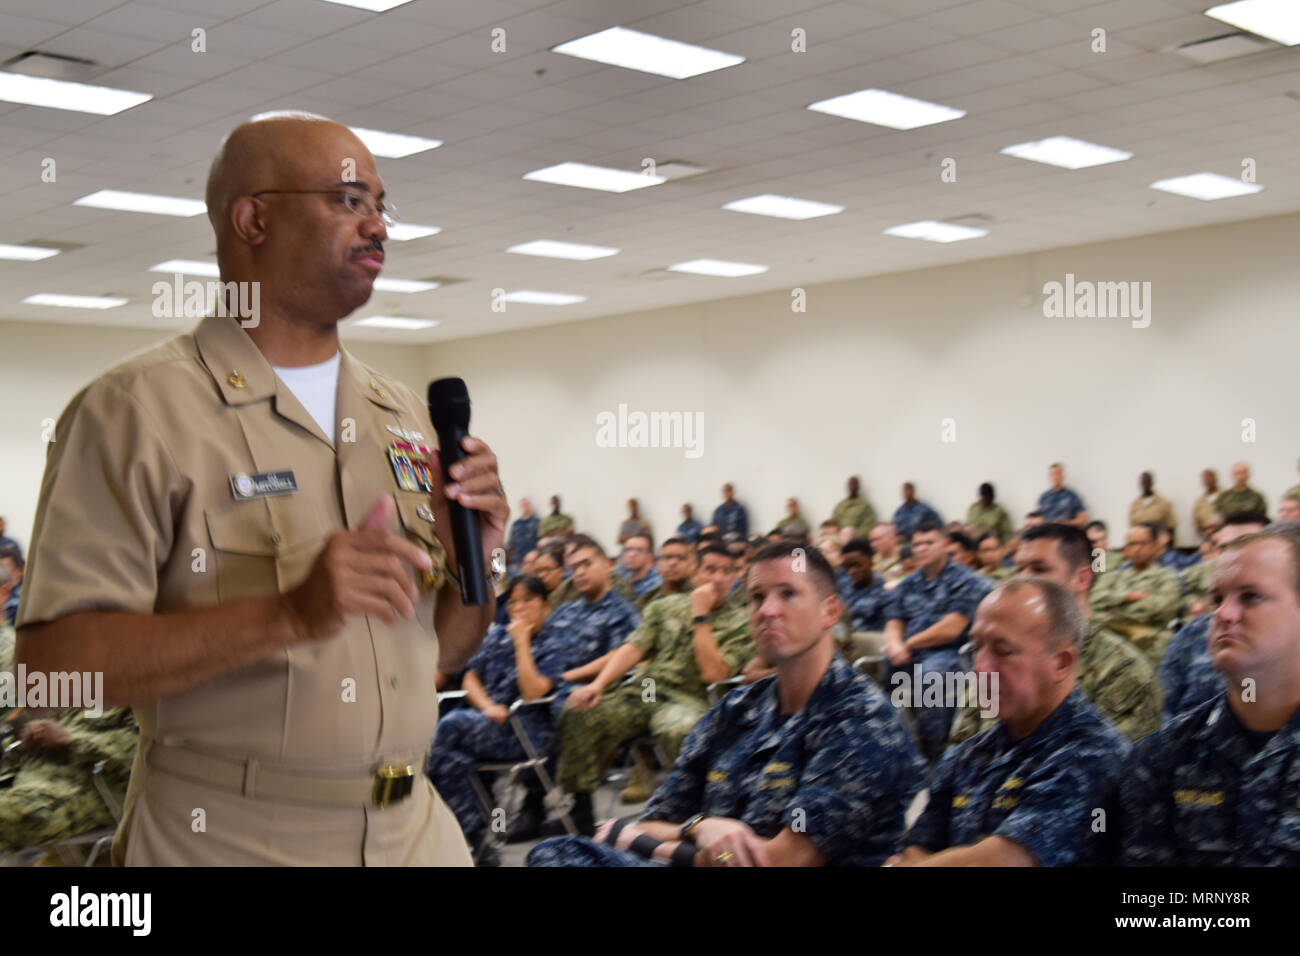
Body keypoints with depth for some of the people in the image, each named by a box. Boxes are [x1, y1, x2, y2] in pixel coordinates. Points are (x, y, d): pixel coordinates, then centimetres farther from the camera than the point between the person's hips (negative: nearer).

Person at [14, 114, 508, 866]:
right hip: (225, 838, -5)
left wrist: (472, 564, -7)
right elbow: (56, 659, -18)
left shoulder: (405, 415, 9)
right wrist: (290, 615, -27)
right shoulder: (138, 408, -10)